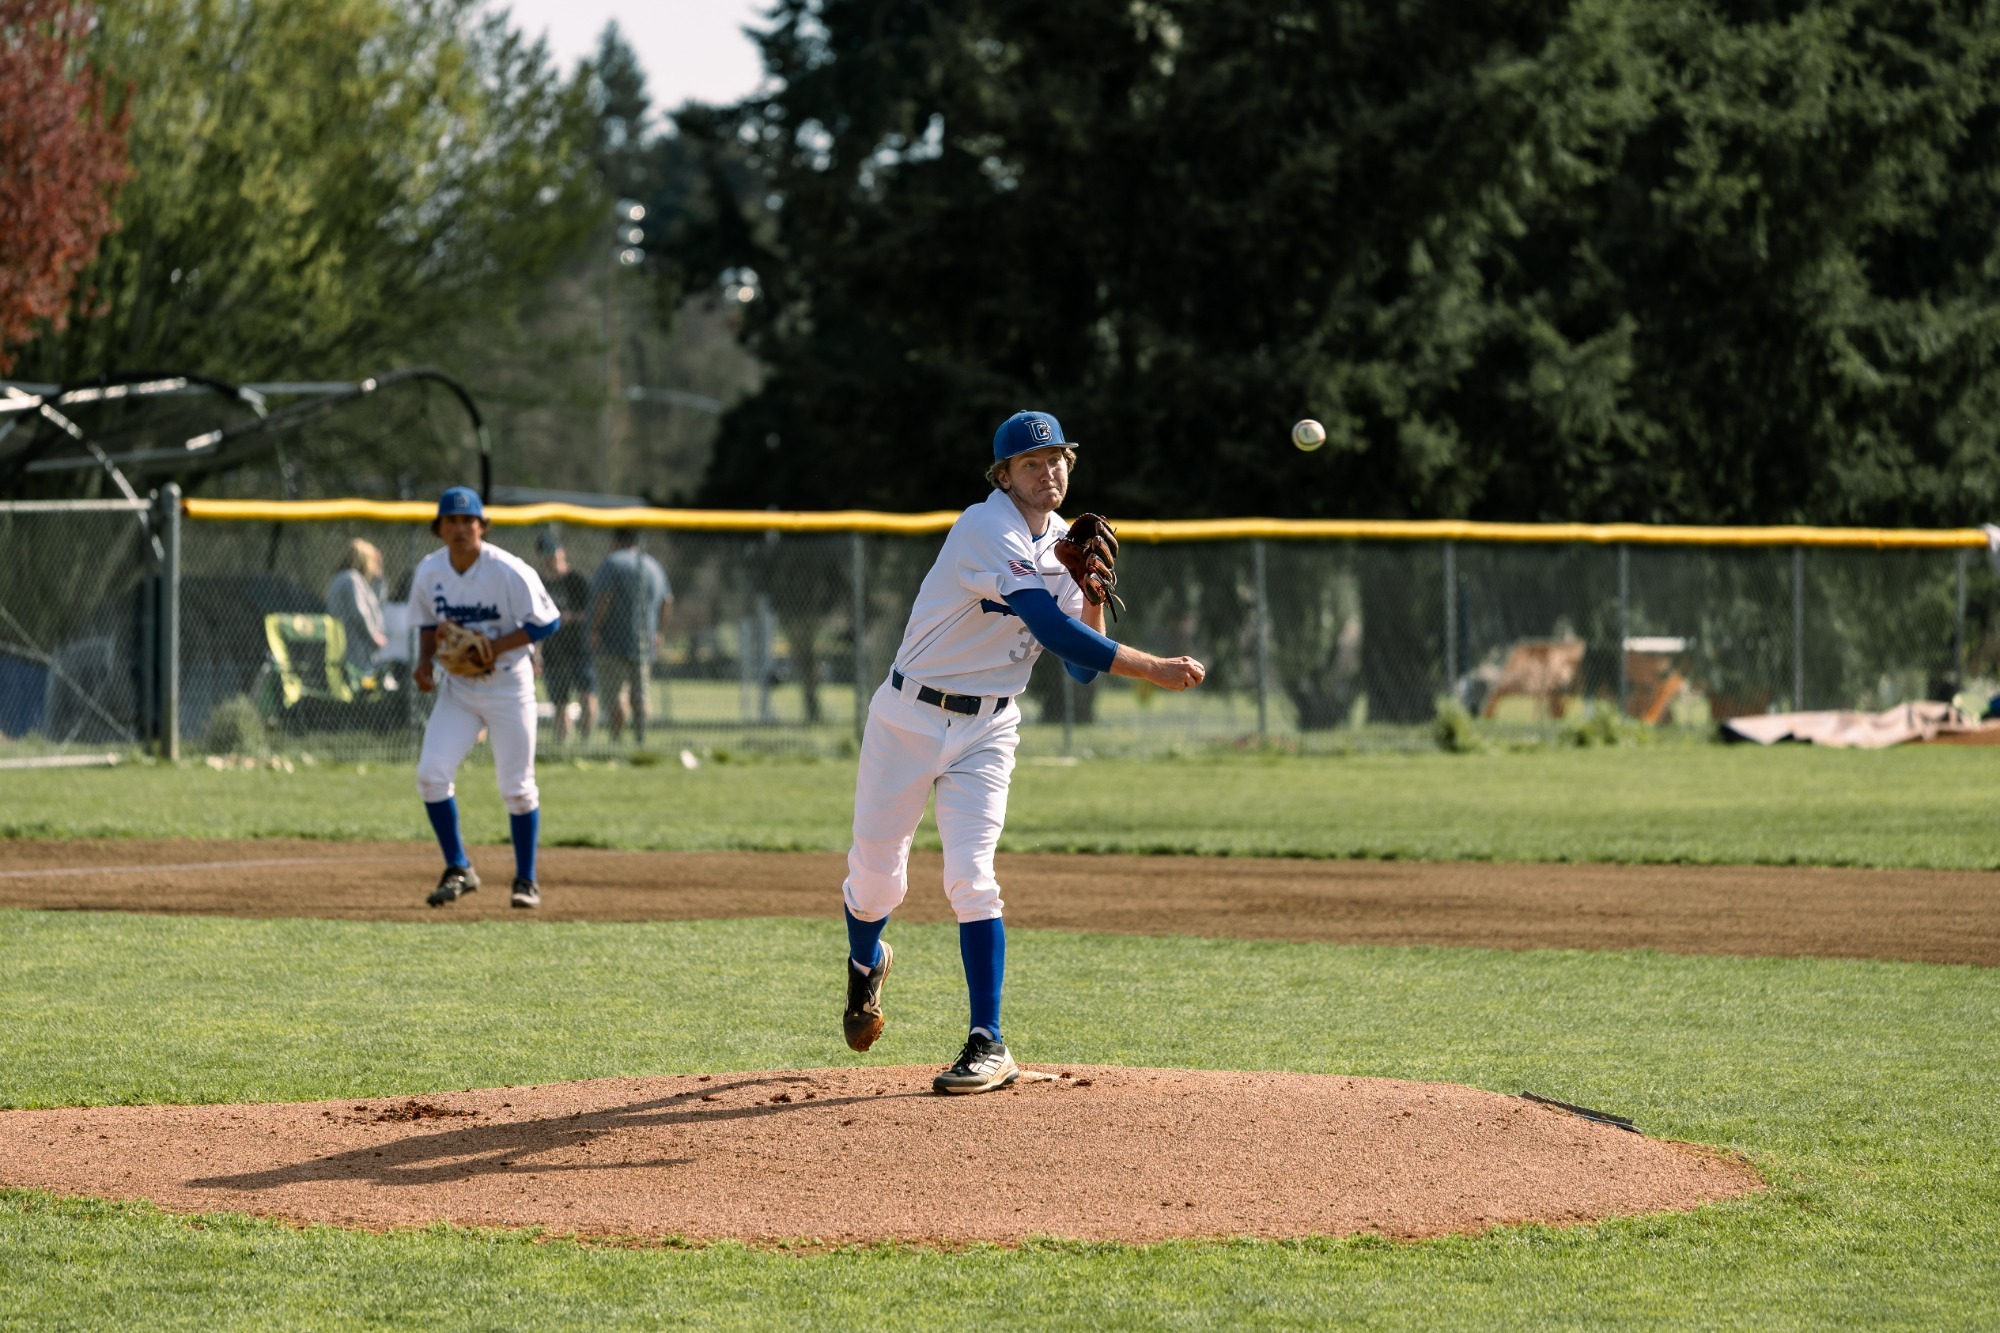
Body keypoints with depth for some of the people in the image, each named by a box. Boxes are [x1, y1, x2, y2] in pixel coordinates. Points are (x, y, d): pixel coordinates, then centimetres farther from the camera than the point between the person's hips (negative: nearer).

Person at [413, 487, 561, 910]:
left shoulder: (509, 572, -17)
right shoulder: (429, 571, -3)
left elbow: (547, 621, -14)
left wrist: (497, 646, -24)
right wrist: (424, 661, -6)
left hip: (508, 686, -4)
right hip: (457, 688, 4)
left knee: (517, 788, 1)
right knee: (431, 774, -10)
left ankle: (526, 879, 17)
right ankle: (458, 870, 5)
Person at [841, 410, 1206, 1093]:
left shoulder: (1061, 545, 5)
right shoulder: (987, 531, -19)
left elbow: (1083, 668, 5)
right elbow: (1053, 631, -30)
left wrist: (1094, 593, -11)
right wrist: (1154, 669, -32)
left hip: (988, 731, 4)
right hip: (910, 720, -4)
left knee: (970, 876, -13)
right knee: (875, 878, 5)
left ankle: (988, 1044, -12)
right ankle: (865, 964, 40)